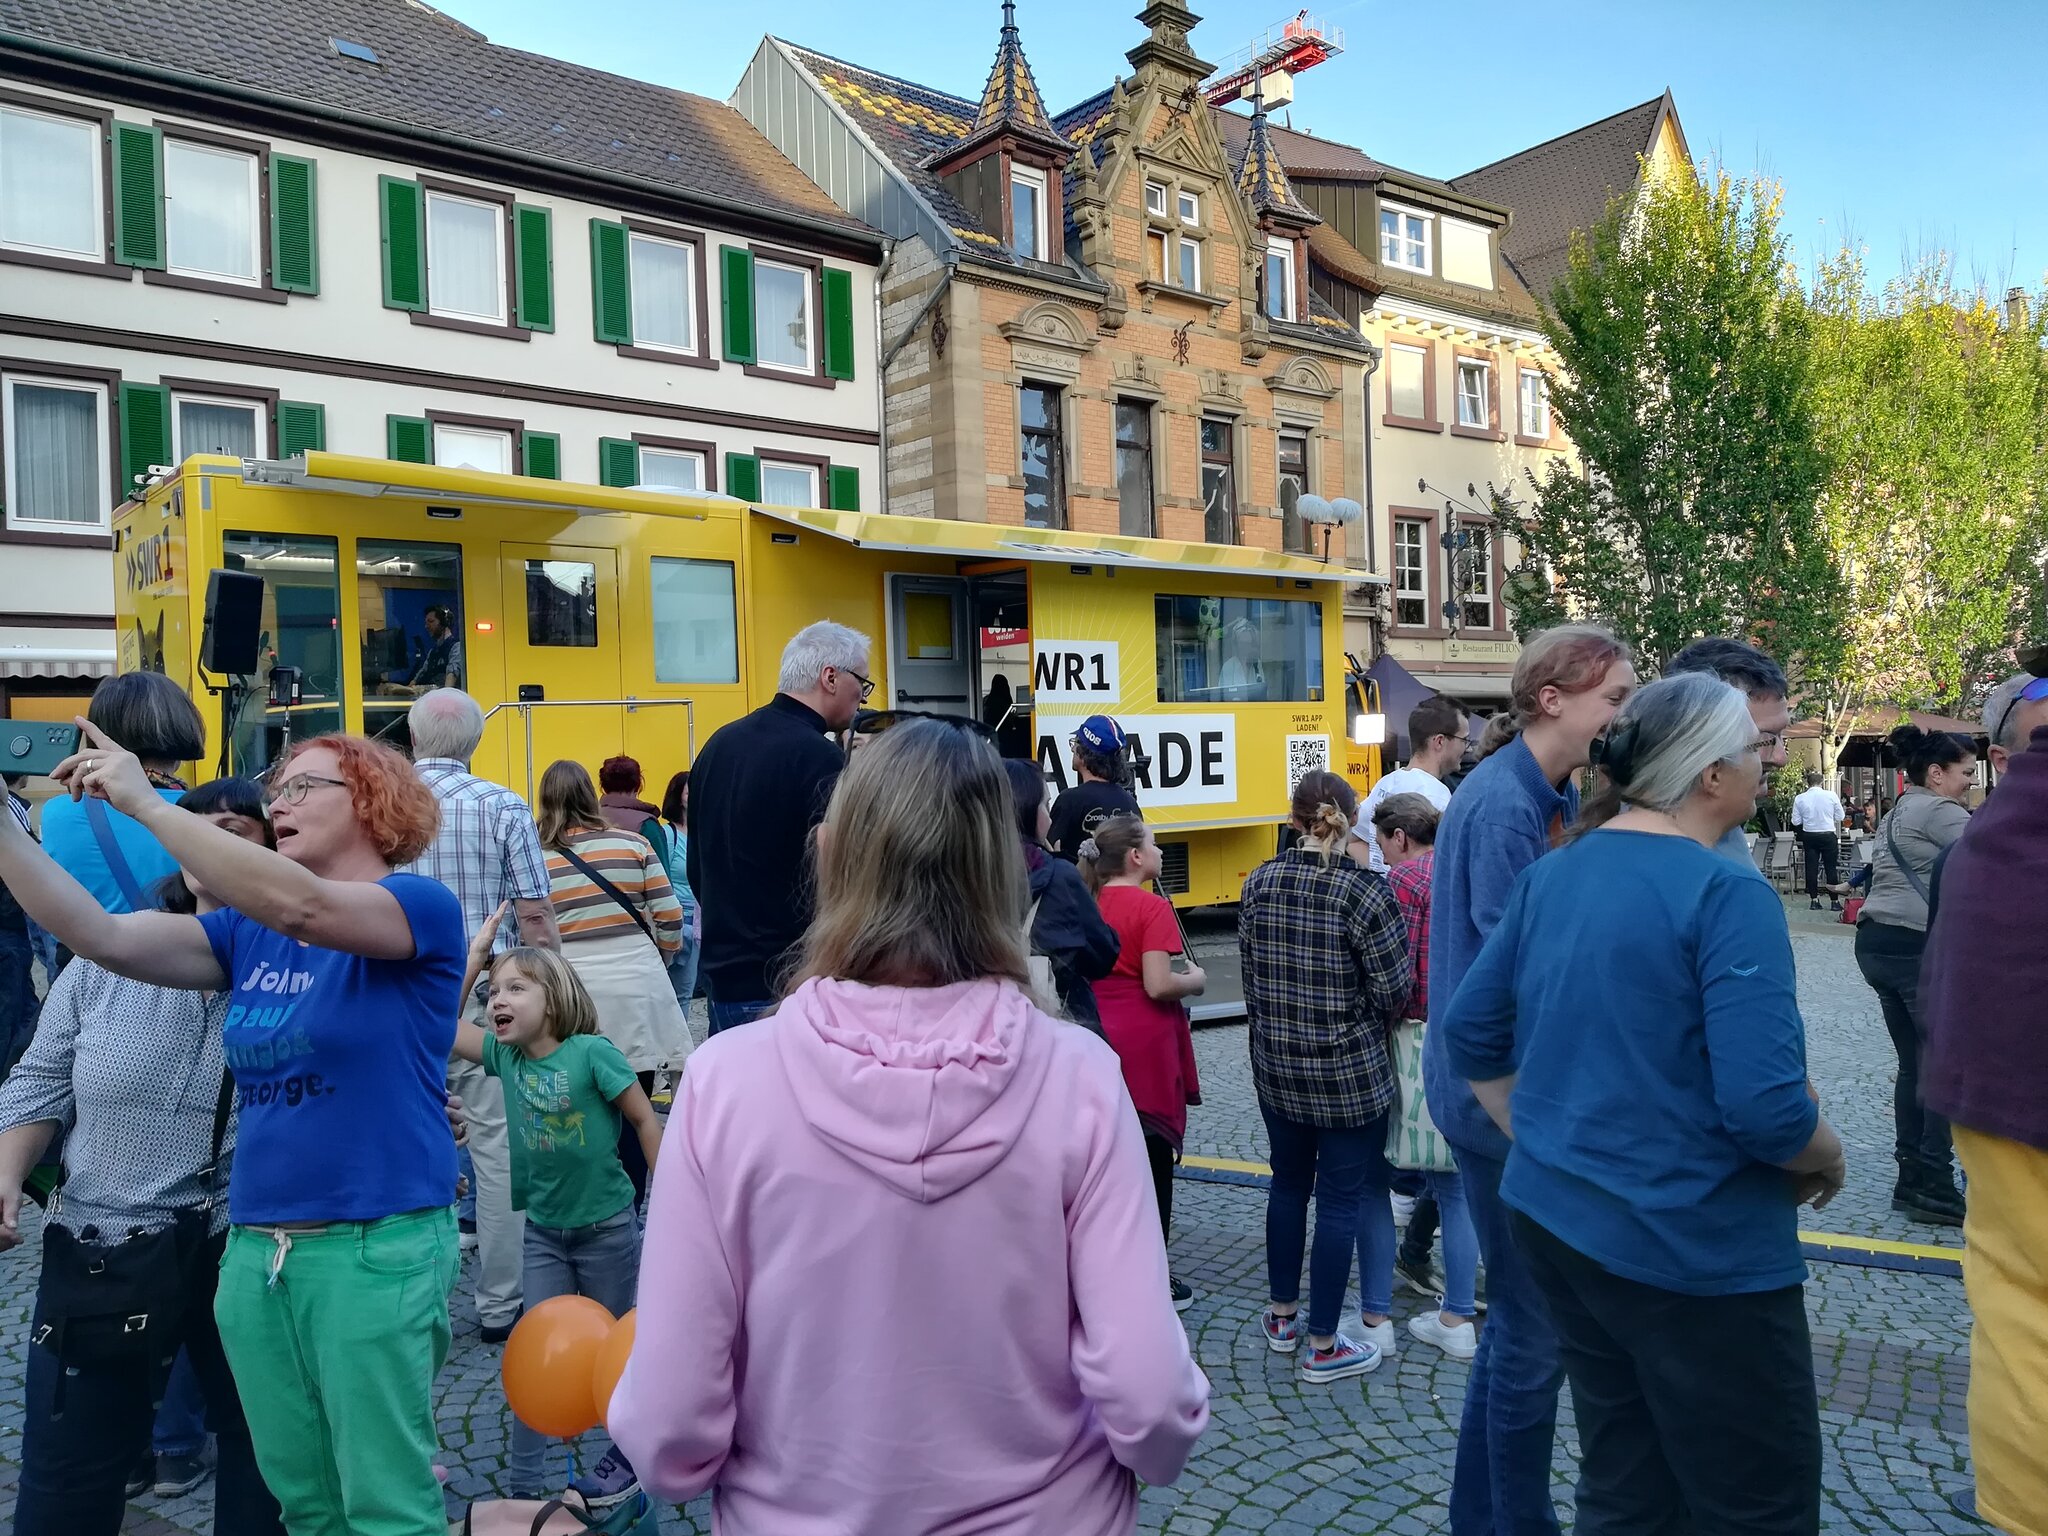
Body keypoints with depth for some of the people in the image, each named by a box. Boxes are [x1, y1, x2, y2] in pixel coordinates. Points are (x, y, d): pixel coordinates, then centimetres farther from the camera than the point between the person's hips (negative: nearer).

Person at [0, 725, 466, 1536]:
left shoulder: (423, 906, -11)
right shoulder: (249, 932, 10)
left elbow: (301, 907, -28)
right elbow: (104, 937, 1)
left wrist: (147, 804, -26)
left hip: (377, 1247, -7)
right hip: (255, 1248, 7)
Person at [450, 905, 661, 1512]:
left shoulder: (591, 1052, -20)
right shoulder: (505, 1055, -4)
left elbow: (646, 1122, -14)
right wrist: (475, 956, -6)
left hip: (606, 1226, -4)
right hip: (544, 1229, 4)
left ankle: (627, 1455, 32)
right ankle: (522, 1484, 16)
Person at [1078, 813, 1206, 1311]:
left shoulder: (1091, 905, 5)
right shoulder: (1151, 907, -14)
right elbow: (1158, 986, -21)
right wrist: (1195, 980, -3)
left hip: (1100, 1040, 6)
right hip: (1145, 1048, -6)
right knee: (1154, 1161, 5)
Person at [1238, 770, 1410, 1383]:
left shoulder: (1259, 883, -3)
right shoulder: (1364, 890, -18)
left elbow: (1249, 972, 4)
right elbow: (1392, 991, -15)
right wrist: (1365, 1027, 6)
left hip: (1275, 1064, 5)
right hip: (1349, 1072, -5)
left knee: (1288, 1183, 21)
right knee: (1343, 1200, 8)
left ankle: (1282, 1315, 35)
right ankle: (1324, 1347, 18)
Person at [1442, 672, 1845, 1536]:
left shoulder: (1550, 876, 4)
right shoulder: (1726, 896, -18)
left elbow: (1469, 1033, 8)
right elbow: (1765, 1106, -23)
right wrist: (1826, 1162, -3)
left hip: (1556, 1219, 7)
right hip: (1692, 1250, -7)